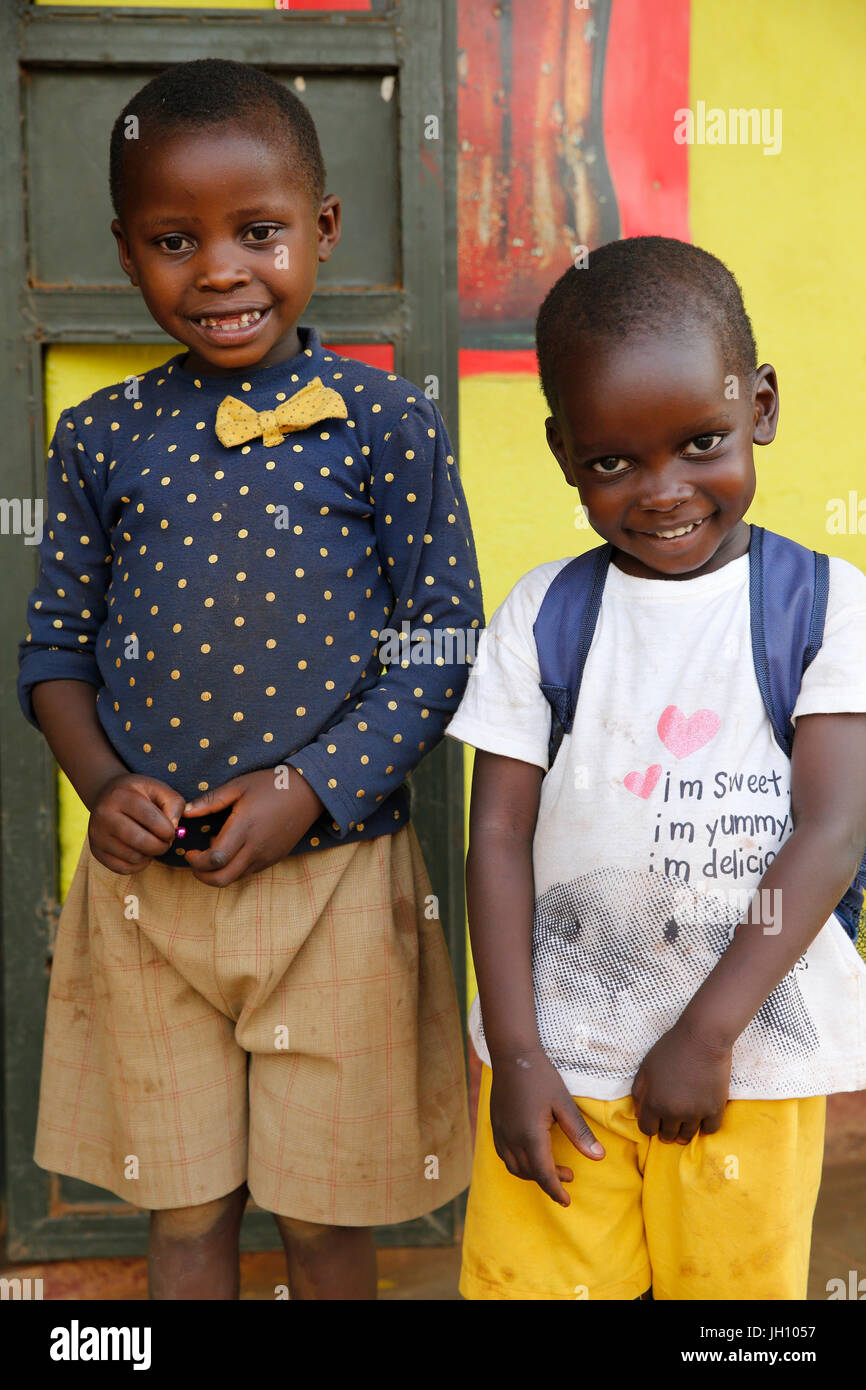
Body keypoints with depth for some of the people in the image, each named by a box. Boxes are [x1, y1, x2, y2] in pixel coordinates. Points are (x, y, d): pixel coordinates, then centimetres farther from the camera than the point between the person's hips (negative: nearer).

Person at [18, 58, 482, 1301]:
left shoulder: (385, 422, -4)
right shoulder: (101, 438, 4)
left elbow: (446, 644, -5)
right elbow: (56, 646, 10)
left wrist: (312, 788, -15)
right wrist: (101, 783, -8)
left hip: (336, 875, -2)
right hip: (144, 883, 2)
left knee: (326, 1214, 13)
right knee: (181, 1209, 16)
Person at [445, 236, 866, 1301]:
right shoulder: (540, 614, 0)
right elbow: (500, 835, -1)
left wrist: (706, 1031, -14)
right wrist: (513, 1051, -6)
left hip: (752, 1055, -1)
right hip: (561, 1052, 1)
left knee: (732, 1275, 10)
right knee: (528, 1278, 7)